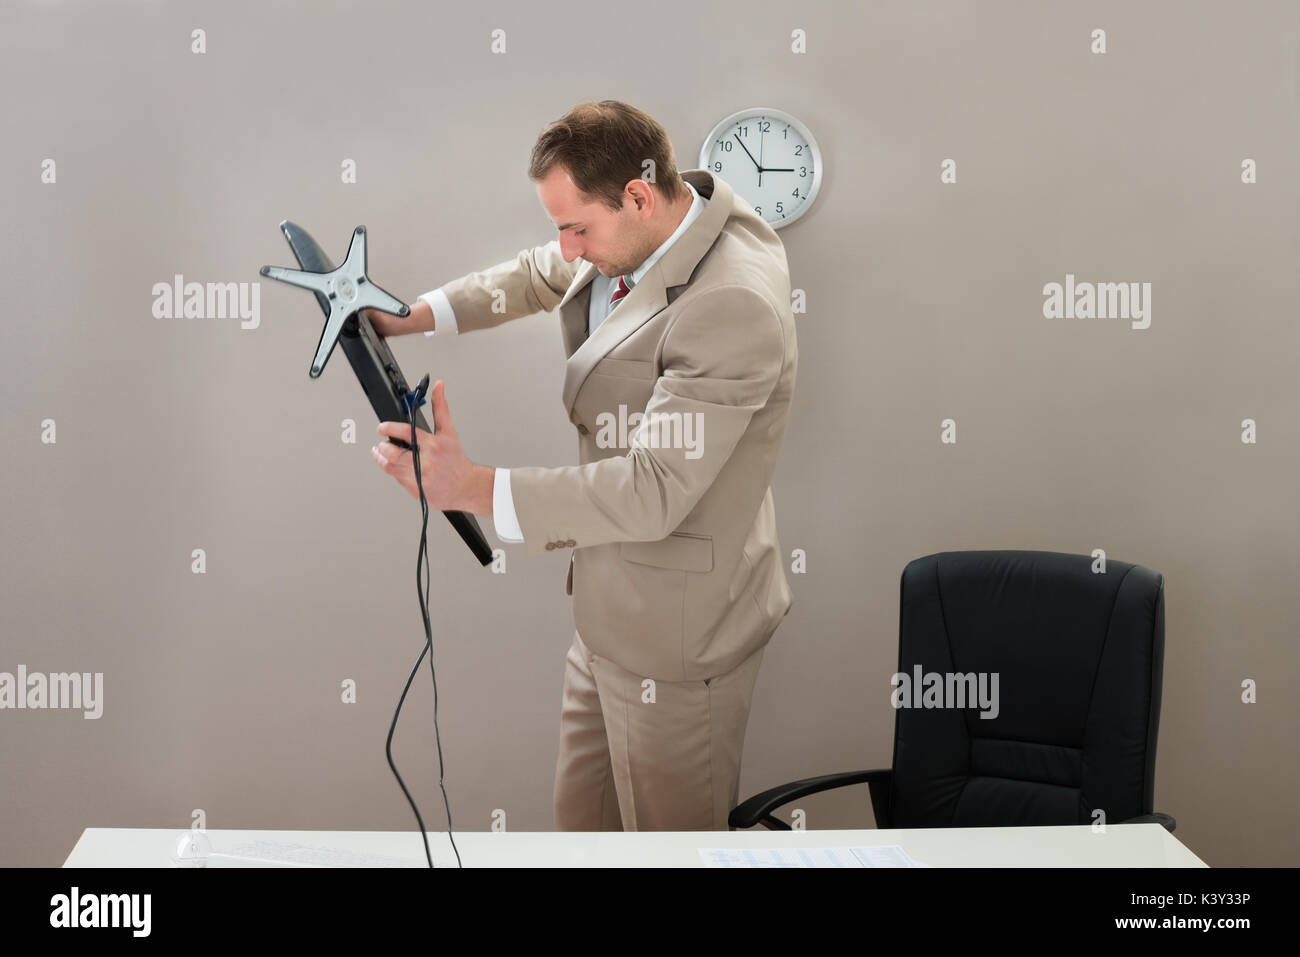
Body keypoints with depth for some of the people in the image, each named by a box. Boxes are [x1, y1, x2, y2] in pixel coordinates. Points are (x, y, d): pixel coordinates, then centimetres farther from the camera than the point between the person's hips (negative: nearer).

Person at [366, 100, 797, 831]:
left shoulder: (734, 307, -30)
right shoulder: (649, 222, -1)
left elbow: (653, 491, -32)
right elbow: (536, 277, 18)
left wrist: (472, 488, -34)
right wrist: (413, 318, 5)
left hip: (677, 631, -9)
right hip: (610, 606, 9)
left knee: (672, 831, 10)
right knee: (581, 817, 22)